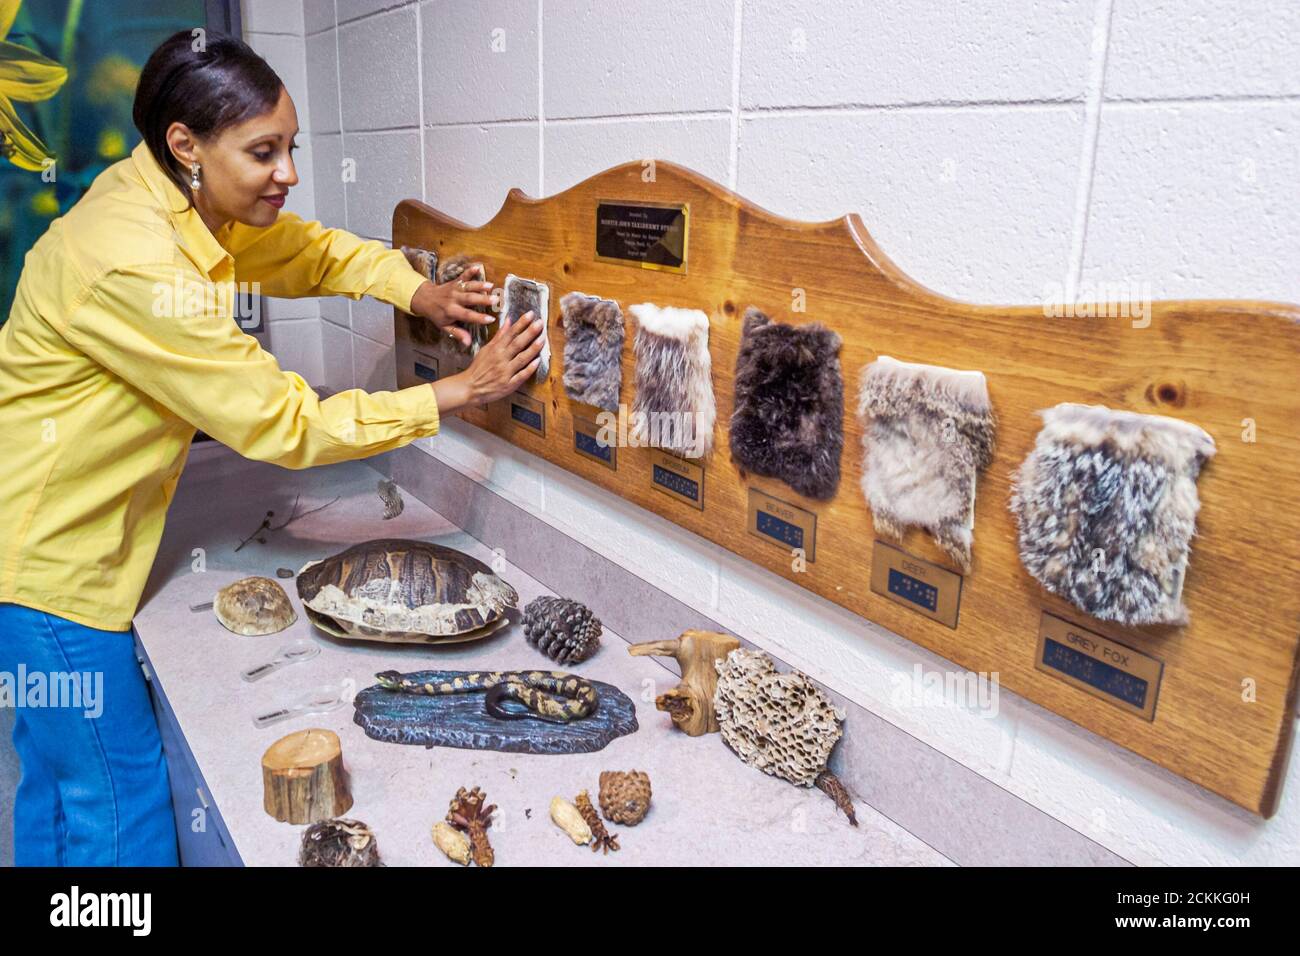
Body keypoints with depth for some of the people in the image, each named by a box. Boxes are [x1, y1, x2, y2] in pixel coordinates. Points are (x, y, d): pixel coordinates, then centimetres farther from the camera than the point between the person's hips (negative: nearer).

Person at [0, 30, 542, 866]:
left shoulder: (184, 202, -4)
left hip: (68, 534, 9)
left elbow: (312, 250, 10)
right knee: (123, 802, 5)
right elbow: (284, 424, -27)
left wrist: (421, 294, -9)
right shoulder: (135, 265, -30)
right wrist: (461, 391, -22)